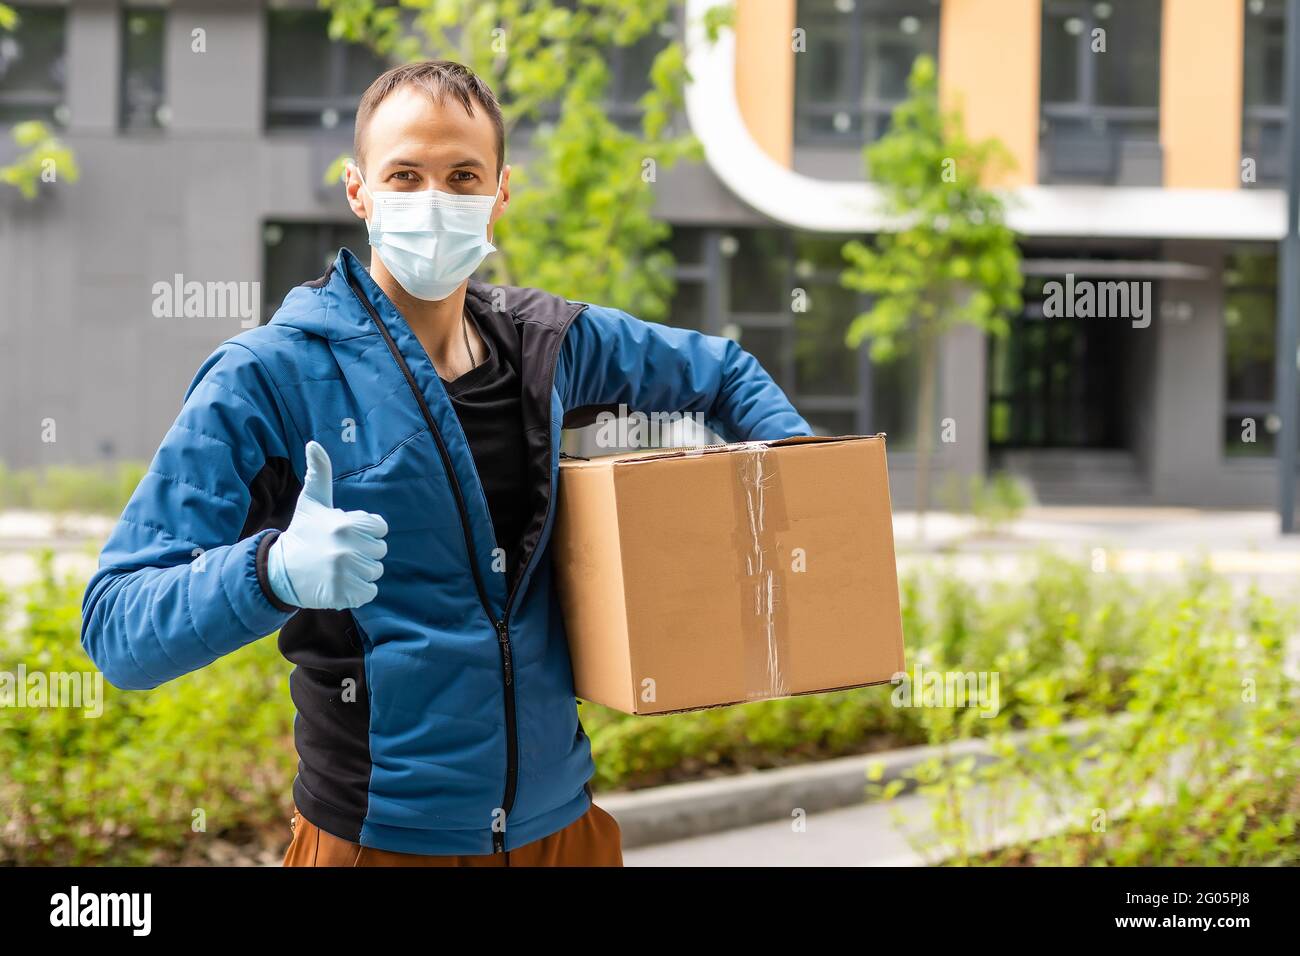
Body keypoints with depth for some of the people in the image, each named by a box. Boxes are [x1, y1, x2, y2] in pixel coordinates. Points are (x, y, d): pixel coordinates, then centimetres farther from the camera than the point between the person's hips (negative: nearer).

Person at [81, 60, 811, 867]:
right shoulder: (268, 377, -12)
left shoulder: (550, 344, 3)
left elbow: (725, 373, 22)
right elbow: (116, 626, -17)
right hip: (377, 835, -5)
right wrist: (276, 571, -34)